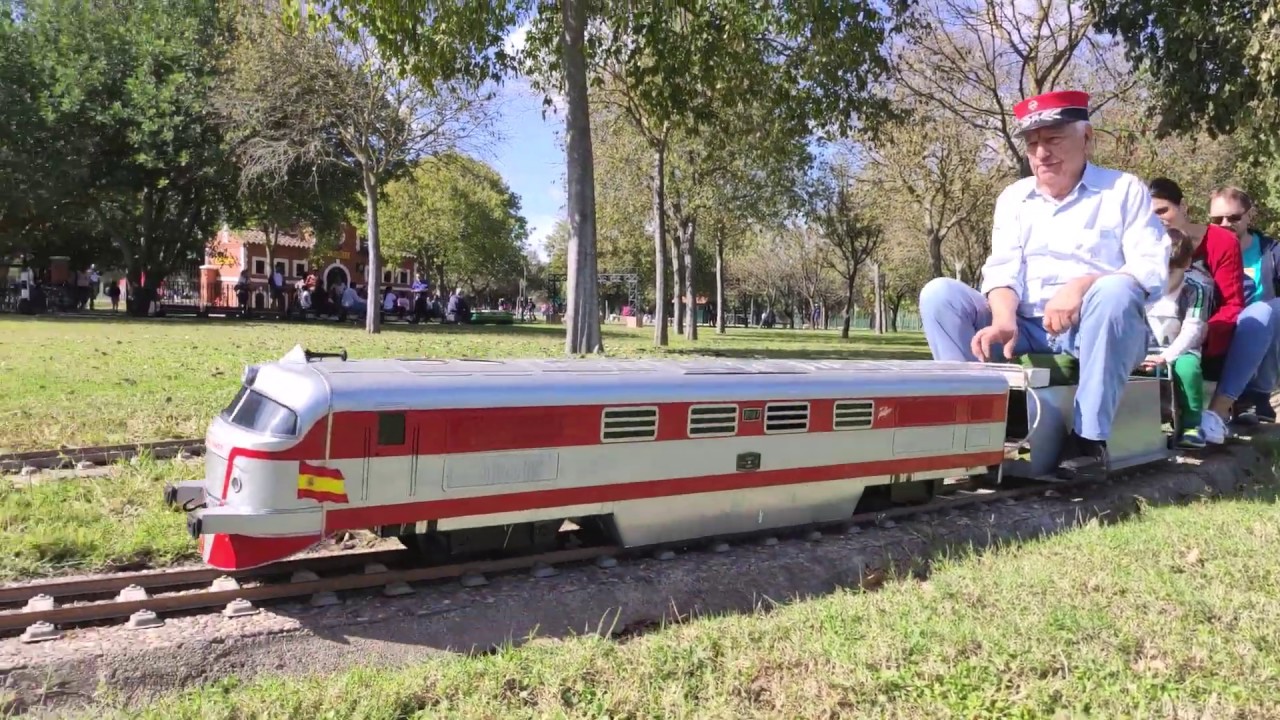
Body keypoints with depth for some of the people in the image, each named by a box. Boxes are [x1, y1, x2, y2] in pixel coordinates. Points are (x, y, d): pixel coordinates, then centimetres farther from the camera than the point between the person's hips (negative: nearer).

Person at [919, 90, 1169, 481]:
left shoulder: (1124, 190, 5)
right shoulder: (1013, 197, 15)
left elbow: (1153, 268, -8)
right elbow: (1002, 271, 1)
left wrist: (1084, 284, -27)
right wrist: (1004, 320, -21)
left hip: (1100, 332, -3)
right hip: (1028, 331, 3)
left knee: (1114, 292, -36)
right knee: (939, 293, -15)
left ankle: (1088, 437, -29)